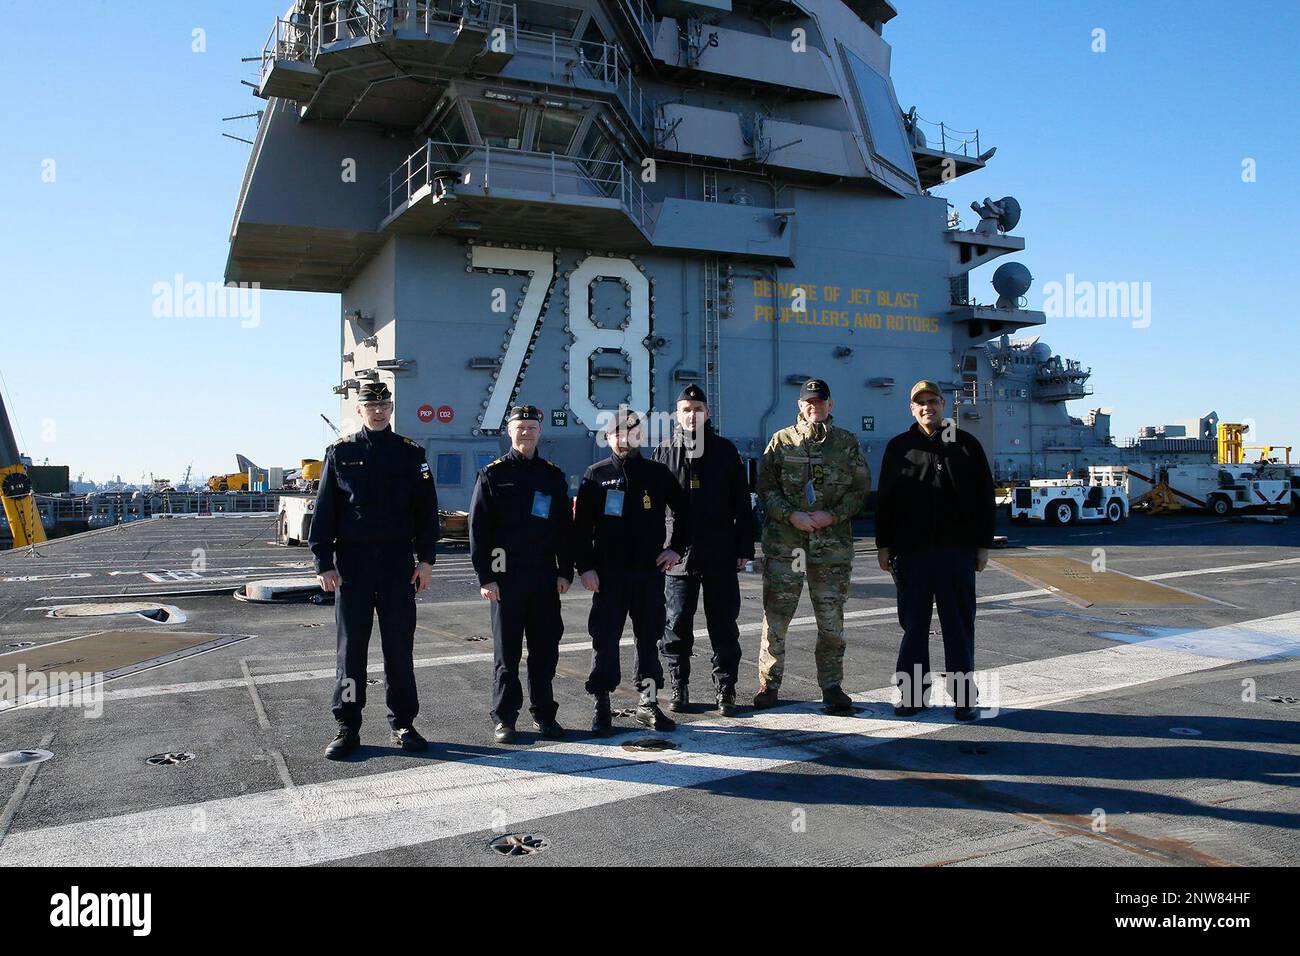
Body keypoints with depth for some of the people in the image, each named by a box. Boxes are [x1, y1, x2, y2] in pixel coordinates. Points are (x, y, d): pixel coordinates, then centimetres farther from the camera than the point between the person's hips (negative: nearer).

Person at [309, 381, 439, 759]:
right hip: (352, 566, 0)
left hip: (399, 566, 0)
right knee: (350, 647, 4)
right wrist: (323, 563, -3)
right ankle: (347, 728, 14)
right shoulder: (340, 453, 5)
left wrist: (426, 559, -2)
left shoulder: (411, 453, 6)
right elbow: (324, 511, 4)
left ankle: (403, 724, 17)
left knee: (400, 647, 6)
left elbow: (426, 509, 5)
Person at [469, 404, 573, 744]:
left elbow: (565, 527, 13)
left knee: (546, 648, 7)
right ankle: (504, 718, 12)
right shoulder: (493, 474, 1)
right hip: (506, 577, -3)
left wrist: (565, 572, 5)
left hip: (545, 576, 3)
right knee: (506, 651, 2)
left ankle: (544, 714, 19)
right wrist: (485, 577, -9)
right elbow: (478, 529, -3)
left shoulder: (553, 475, 12)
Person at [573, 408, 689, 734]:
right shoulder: (596, 475, 2)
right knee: (605, 640, 1)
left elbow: (684, 511, 16)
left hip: (649, 572, 2)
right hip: (607, 574, -2)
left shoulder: (658, 473, 6)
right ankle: (600, 706, 11)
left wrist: (676, 548, 6)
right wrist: (585, 567, -7)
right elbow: (581, 525, 1)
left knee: (649, 639, 9)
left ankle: (648, 704, 20)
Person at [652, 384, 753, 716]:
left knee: (724, 627, 4)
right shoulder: (664, 452, 6)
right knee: (676, 627, 7)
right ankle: (679, 689, 21)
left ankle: (725, 690, 15)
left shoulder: (725, 451, 6)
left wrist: (744, 549, 2)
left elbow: (742, 505, 7)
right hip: (677, 555, 0)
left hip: (720, 556, 0)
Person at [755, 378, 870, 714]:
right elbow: (765, 487, 3)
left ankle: (832, 686, 19)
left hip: (832, 544, 1)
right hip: (783, 543, 0)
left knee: (832, 619, 6)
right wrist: (791, 515, -11)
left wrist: (832, 515, -8)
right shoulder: (781, 441, 6)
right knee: (776, 615, 2)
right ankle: (769, 684, 15)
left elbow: (861, 489, 7)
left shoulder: (847, 443, 8)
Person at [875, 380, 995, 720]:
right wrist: (884, 545, 4)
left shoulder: (966, 445, 9)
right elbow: (884, 499, 9)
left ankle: (964, 695, 13)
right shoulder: (898, 447, 10)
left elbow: (985, 497, 8)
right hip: (911, 551, 0)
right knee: (913, 624, 5)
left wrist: (983, 545, 3)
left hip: (957, 551, 0)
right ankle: (913, 692, 14)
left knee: (959, 625, 4)